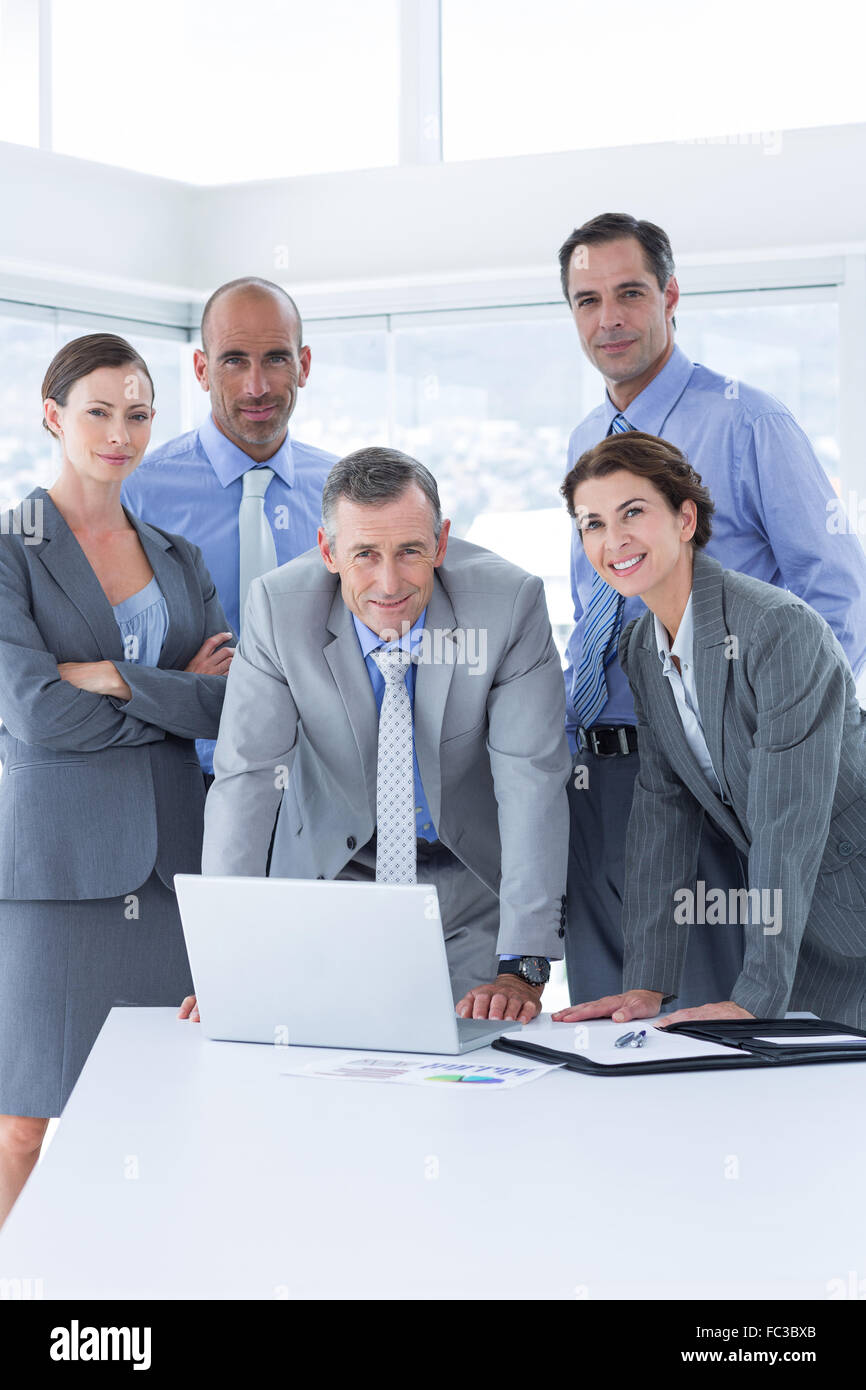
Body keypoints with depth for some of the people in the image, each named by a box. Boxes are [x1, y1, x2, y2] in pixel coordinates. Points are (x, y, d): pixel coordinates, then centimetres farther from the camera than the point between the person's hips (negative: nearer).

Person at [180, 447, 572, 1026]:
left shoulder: (510, 601, -24)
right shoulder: (280, 606, -20)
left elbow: (533, 782, -24)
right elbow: (245, 777, -18)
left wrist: (522, 968, -31)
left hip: (473, 877, -1)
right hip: (334, 869, 1)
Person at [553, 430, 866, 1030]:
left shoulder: (781, 630, -24)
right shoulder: (642, 650, 2)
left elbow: (789, 823, -26)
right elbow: (662, 807, 1)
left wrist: (755, 998, -28)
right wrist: (647, 984, -6)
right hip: (781, 914, 6)